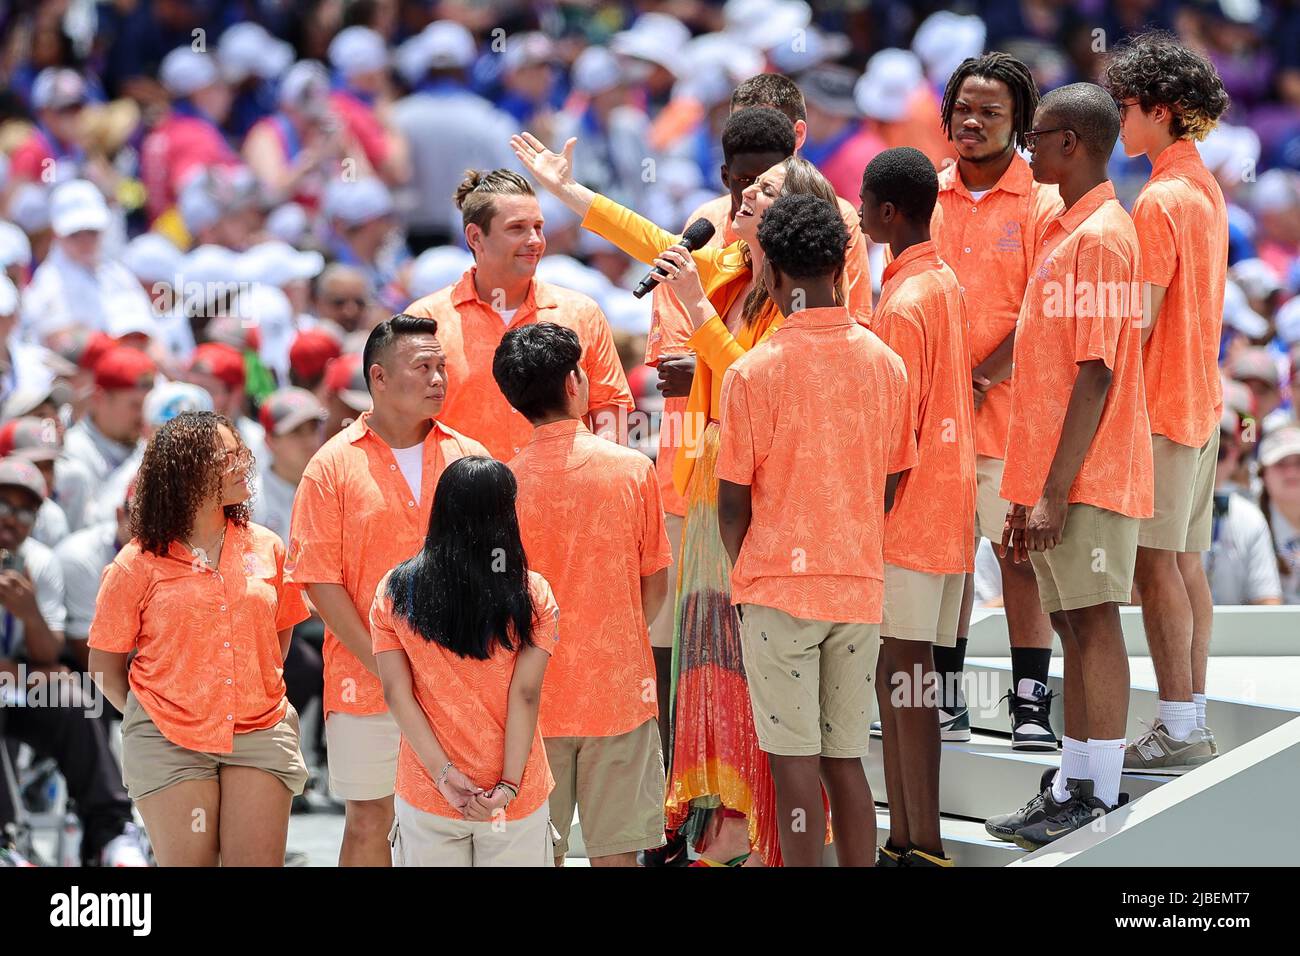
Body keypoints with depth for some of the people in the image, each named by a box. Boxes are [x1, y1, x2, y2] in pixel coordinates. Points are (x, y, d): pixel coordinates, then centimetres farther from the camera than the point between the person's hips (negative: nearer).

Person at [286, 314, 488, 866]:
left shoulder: (469, 458, 7)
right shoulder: (333, 465, -1)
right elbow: (320, 579, -5)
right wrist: (383, 666, -11)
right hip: (366, 686, -2)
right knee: (368, 821, 4)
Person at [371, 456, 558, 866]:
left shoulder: (393, 592, -2)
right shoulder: (533, 596, -7)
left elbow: (397, 693, -6)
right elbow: (525, 695, -11)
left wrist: (443, 772, -8)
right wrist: (509, 784, -12)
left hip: (425, 801, 1)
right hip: (517, 801, -1)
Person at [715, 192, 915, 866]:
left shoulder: (754, 373, -11)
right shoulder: (885, 363, 1)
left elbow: (732, 502, -7)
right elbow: (888, 486, 10)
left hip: (779, 586, -4)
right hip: (859, 584, 4)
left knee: (794, 761, -1)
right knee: (845, 759, 11)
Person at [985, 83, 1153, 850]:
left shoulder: (1101, 236, -14)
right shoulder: (1067, 233, 16)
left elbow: (1096, 374, -19)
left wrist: (1056, 489, -21)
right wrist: (1029, 490, 19)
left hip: (1089, 475, -9)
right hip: (1052, 474, 9)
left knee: (1095, 621, -5)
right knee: (1073, 625, 11)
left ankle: (1100, 797, -2)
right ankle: (1074, 787, 16)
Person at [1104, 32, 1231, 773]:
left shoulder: (1160, 201, -17)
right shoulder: (1205, 188, 13)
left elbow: (1140, 318, -20)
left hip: (1162, 403, -10)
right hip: (1200, 398, 10)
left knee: (1157, 564, -6)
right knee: (1186, 561, 12)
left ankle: (1178, 729, -5)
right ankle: (1193, 719, 15)